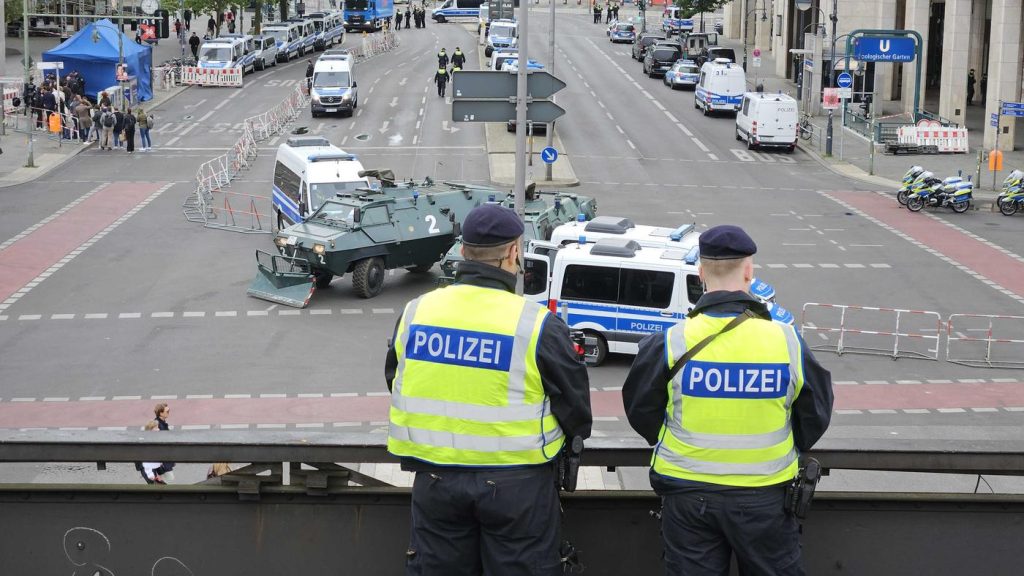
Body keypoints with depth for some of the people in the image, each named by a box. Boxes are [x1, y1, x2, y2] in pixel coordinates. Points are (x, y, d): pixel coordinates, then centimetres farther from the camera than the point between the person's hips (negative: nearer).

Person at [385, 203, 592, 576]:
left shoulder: (415, 313, -2)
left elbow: (396, 385, 12)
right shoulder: (538, 325, -14)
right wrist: (575, 434, 17)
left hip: (435, 476, 3)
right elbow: (575, 403, -6)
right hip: (515, 482, -3)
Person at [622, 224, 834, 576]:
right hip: (765, 494, 0)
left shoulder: (672, 343, -12)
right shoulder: (786, 340, -10)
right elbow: (815, 416, 3)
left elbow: (640, 410, 1)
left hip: (688, 491, 0)